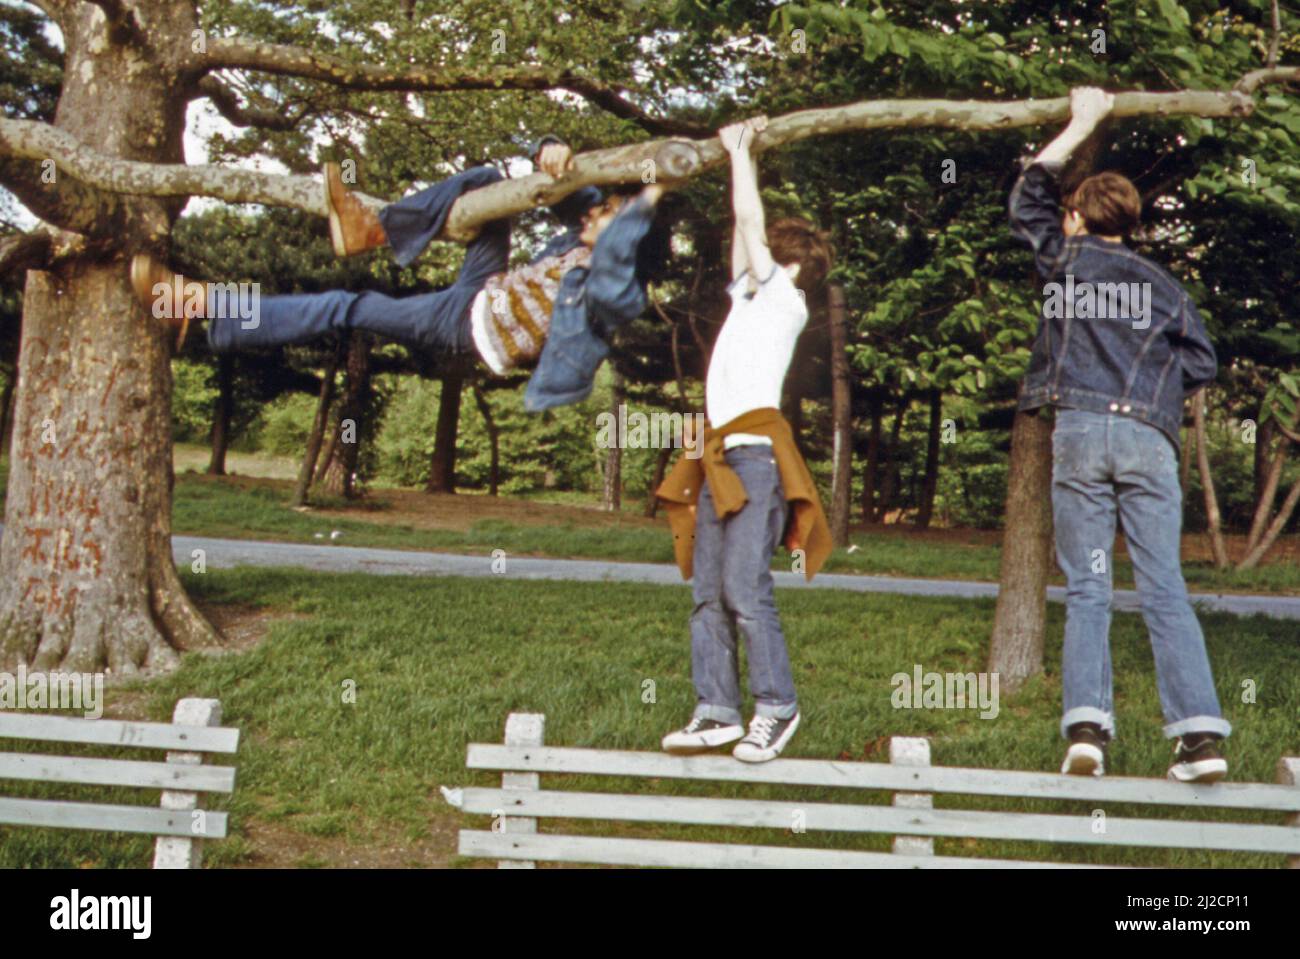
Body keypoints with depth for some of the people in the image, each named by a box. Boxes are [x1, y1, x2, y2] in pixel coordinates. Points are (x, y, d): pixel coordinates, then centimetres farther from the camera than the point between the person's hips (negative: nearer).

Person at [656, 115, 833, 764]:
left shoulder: (785, 300, 3)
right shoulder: (747, 297, 22)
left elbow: (748, 221, 1)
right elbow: (743, 225, 29)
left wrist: (739, 150, 12)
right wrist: (740, 156, 30)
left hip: (755, 451, -8)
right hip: (719, 456, 8)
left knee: (745, 588, -13)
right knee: (709, 592, 4)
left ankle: (777, 706, -3)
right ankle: (716, 711, 6)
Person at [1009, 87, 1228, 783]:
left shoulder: (1066, 260, 13)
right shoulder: (1161, 284, 18)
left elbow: (1028, 197, 29)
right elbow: (1201, 361, 11)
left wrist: (1080, 124, 35)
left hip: (1080, 431, -2)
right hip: (1149, 439, 2)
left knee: (1086, 589, 0)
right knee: (1164, 590, 1)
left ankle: (1087, 725, -12)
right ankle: (1200, 732, -7)